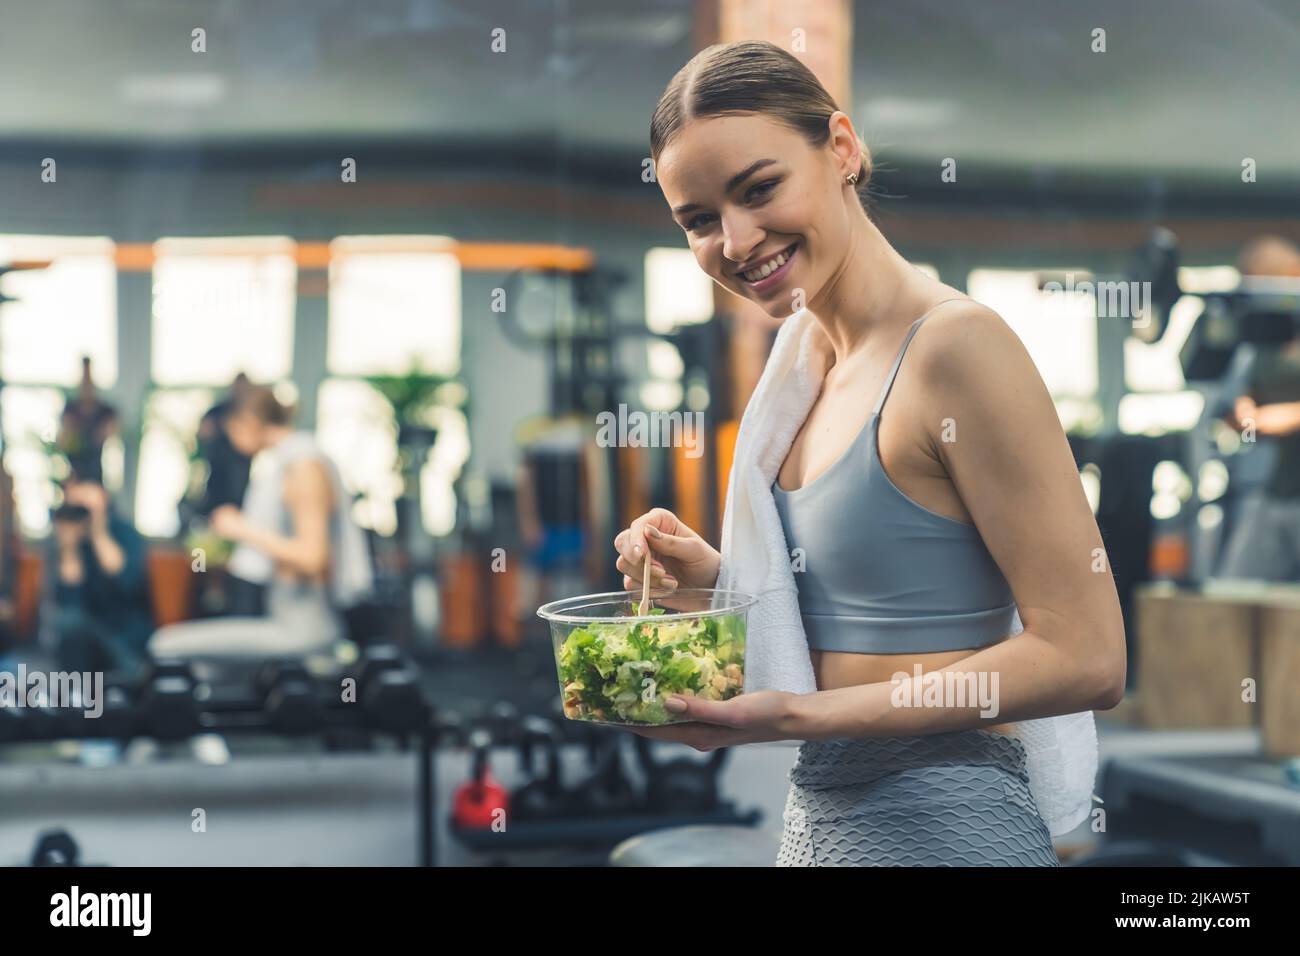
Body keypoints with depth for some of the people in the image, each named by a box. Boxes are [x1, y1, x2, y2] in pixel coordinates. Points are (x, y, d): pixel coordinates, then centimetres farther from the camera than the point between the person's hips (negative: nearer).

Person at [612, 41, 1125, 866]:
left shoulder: (955, 344, -17)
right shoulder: (808, 359, 7)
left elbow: (1084, 657, -19)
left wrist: (802, 715, -22)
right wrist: (717, 577, -1)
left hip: (940, 827, -8)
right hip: (817, 816, 8)